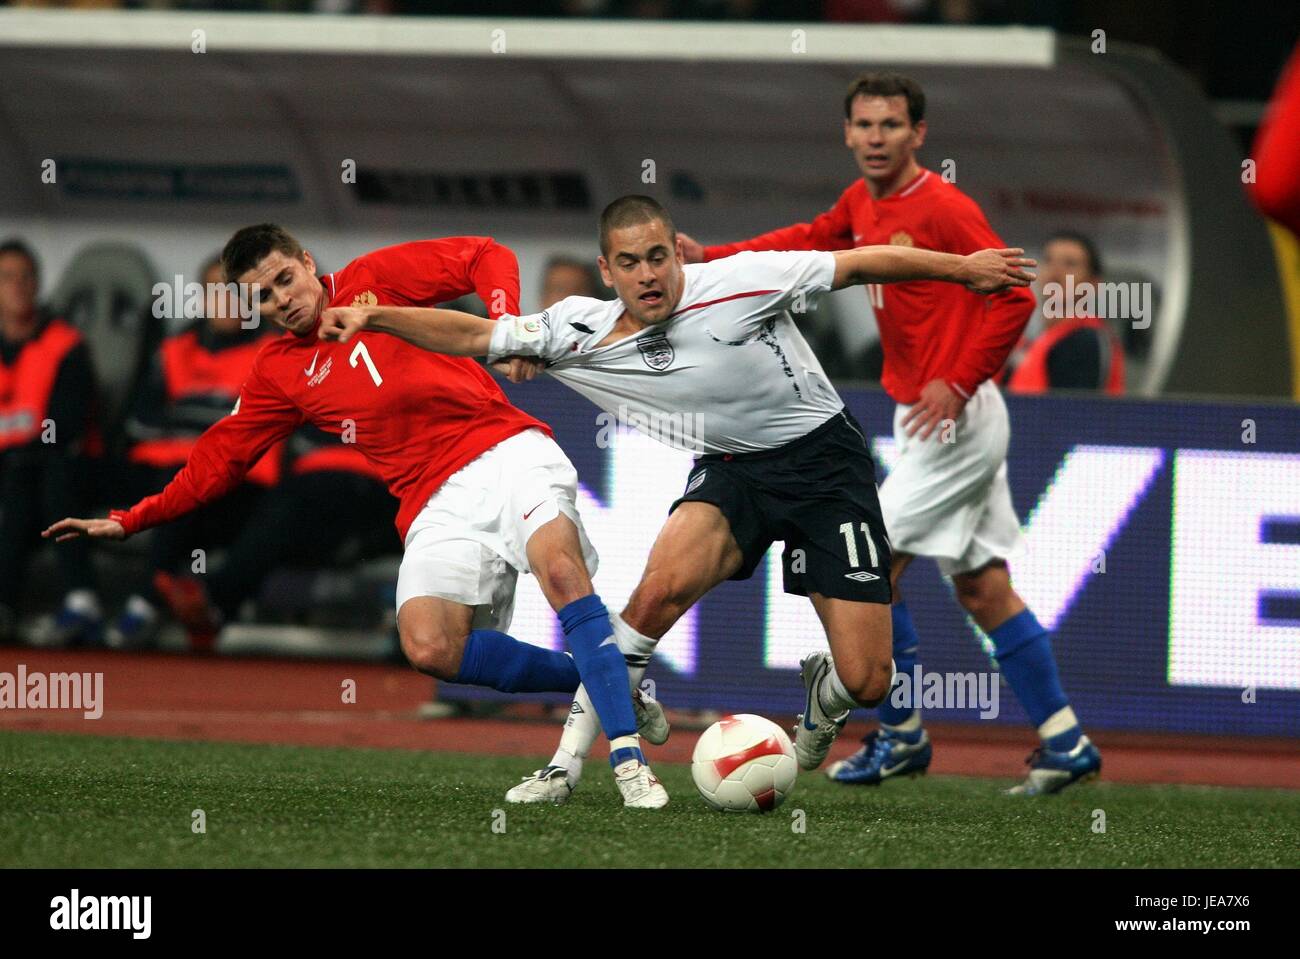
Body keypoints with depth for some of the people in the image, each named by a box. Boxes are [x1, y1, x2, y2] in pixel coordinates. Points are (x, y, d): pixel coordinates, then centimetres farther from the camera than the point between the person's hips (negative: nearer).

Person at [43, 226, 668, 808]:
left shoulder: (375, 279, 10)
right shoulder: (278, 372, 20)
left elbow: (487, 259, 8)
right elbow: (220, 457, 23)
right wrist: (129, 521, 19)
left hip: (505, 450, -3)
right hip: (437, 502, 3)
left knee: (562, 568, -31)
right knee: (428, 647, -25)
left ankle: (628, 760, -27)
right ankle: (592, 680, -7)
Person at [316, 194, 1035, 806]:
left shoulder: (739, 283, -18)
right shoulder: (581, 330, -8)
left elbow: (857, 265, -9)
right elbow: (474, 336, -2)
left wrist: (963, 268, -4)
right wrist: (373, 316, -12)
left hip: (824, 456, -2)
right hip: (731, 469, 2)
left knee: (866, 683, -10)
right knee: (661, 586, -31)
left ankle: (821, 695, 31)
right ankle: (568, 761, -20)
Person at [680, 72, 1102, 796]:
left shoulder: (943, 209, -17)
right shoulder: (864, 203, 9)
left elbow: (1014, 296, -21)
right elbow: (812, 241, 28)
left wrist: (957, 382, -22)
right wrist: (710, 258, 20)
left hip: (955, 420, -9)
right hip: (928, 420, 9)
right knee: (983, 587, 10)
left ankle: (902, 736, 3)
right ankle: (1065, 742, 14)